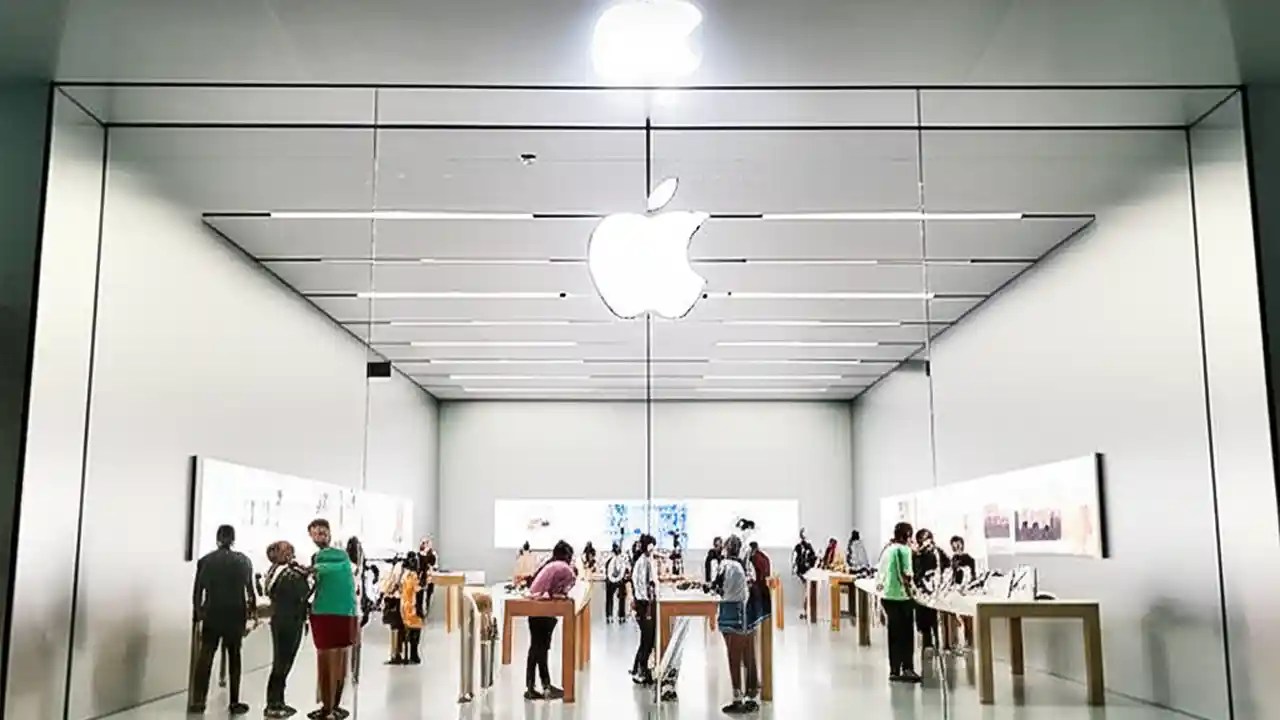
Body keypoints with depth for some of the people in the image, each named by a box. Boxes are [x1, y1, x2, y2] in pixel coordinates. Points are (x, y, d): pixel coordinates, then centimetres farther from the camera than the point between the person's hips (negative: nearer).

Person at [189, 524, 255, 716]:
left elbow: (198, 590, 1)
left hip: (212, 614, 0)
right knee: (234, 656, 7)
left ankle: (198, 700, -3)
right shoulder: (243, 561, 1)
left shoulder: (205, 560, 1)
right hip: (236, 615, 0)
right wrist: (253, 608, 16)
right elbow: (250, 589, 3)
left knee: (205, 656, 4)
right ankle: (234, 702, 8)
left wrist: (197, 611, 13)